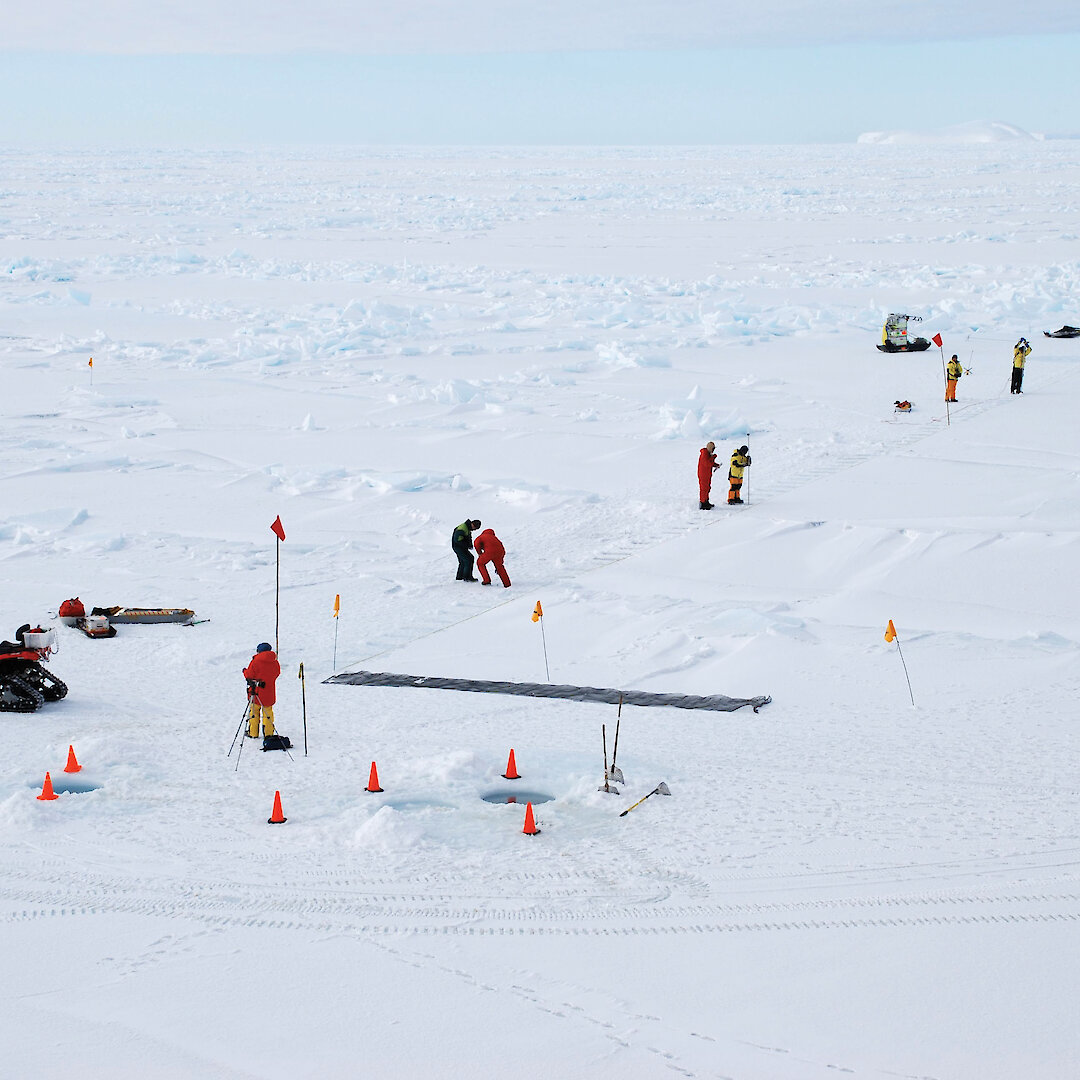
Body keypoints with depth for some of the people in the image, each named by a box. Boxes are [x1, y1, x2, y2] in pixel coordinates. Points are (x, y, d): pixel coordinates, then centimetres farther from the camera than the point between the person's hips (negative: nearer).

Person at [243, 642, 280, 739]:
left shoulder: (256, 661, -13)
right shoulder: (275, 662, 0)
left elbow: (249, 675, -10)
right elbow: (277, 674, 12)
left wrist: (245, 671, 11)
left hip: (256, 691, -4)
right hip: (269, 693, 4)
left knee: (254, 711, 9)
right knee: (268, 711, 15)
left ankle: (253, 733, 9)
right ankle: (268, 732, 15)